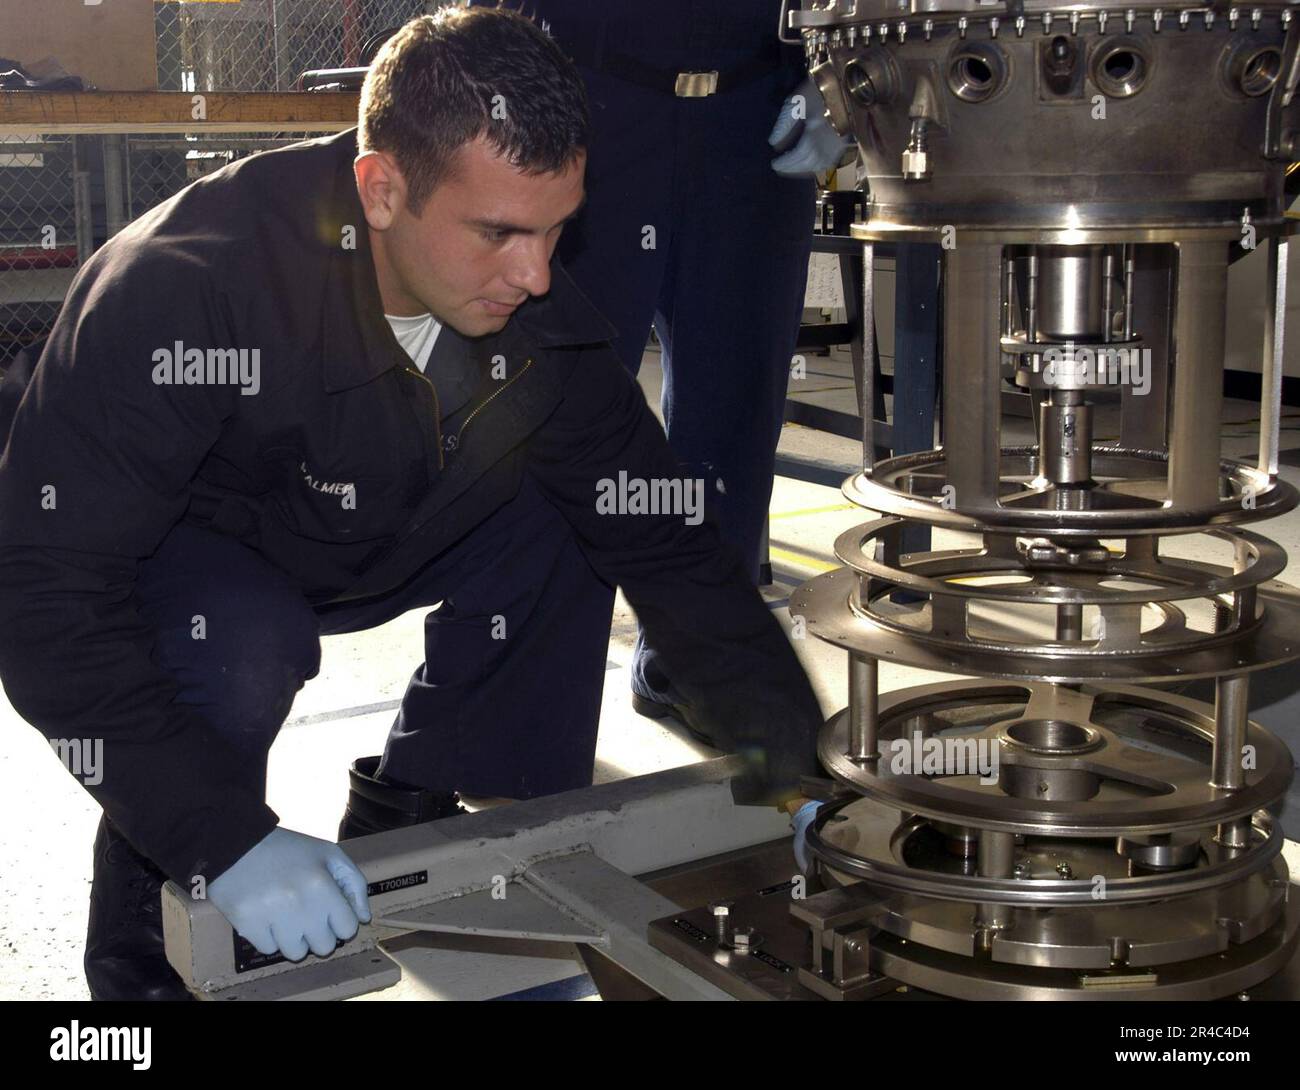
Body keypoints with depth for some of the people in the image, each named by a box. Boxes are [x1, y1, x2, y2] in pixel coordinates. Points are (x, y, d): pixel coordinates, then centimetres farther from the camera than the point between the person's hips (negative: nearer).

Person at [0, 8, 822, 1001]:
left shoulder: (533, 308, -19)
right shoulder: (181, 288, -36)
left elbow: (662, 534, -14)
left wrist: (783, 739, -20)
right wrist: (225, 837, -42)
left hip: (355, 539, 5)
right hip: (158, 550, -5)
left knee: (558, 529, -13)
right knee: (242, 649, -35)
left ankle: (404, 825, 4)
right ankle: (153, 933, -7)